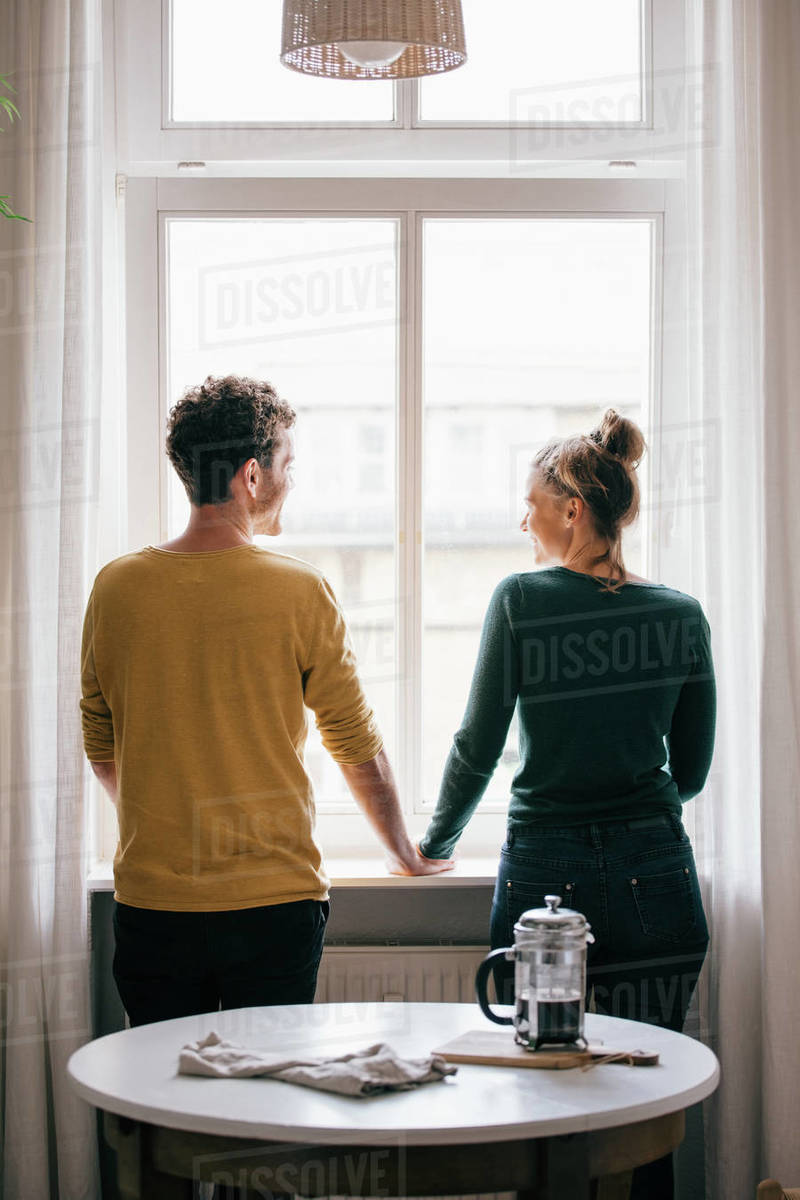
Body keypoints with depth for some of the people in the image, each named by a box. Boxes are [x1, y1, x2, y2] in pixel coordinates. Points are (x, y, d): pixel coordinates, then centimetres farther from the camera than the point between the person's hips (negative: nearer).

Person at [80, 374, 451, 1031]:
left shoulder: (116, 588, -2)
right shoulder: (301, 591, -10)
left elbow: (101, 749, 9)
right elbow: (358, 748, -1)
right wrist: (406, 855, 15)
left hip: (151, 901, 3)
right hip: (274, 899, -2)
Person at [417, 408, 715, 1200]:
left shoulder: (520, 601, -6)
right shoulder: (681, 615, 3)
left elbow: (478, 748, -1)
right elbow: (693, 767, 11)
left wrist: (434, 842, 15)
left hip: (545, 873, -3)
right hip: (656, 878, 3)